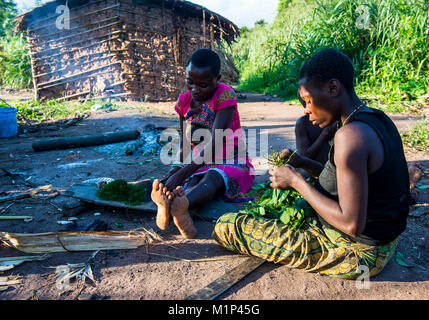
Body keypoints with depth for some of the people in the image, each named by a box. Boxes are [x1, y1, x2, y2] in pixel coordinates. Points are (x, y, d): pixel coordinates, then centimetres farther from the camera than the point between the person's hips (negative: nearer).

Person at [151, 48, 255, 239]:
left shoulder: (225, 95, -13)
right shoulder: (184, 101, 7)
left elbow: (214, 144, -24)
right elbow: (184, 144, 8)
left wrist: (182, 173, -32)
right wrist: (174, 171, -11)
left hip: (231, 164, -4)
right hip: (198, 167, 5)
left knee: (212, 177, -37)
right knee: (192, 183, -30)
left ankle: (178, 205, -67)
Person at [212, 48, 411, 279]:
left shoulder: (351, 135, -28)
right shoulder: (378, 121, 3)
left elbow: (352, 224, -29)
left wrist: (296, 181, -20)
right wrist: (305, 164, 5)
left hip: (356, 253, -9)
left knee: (227, 225, -6)